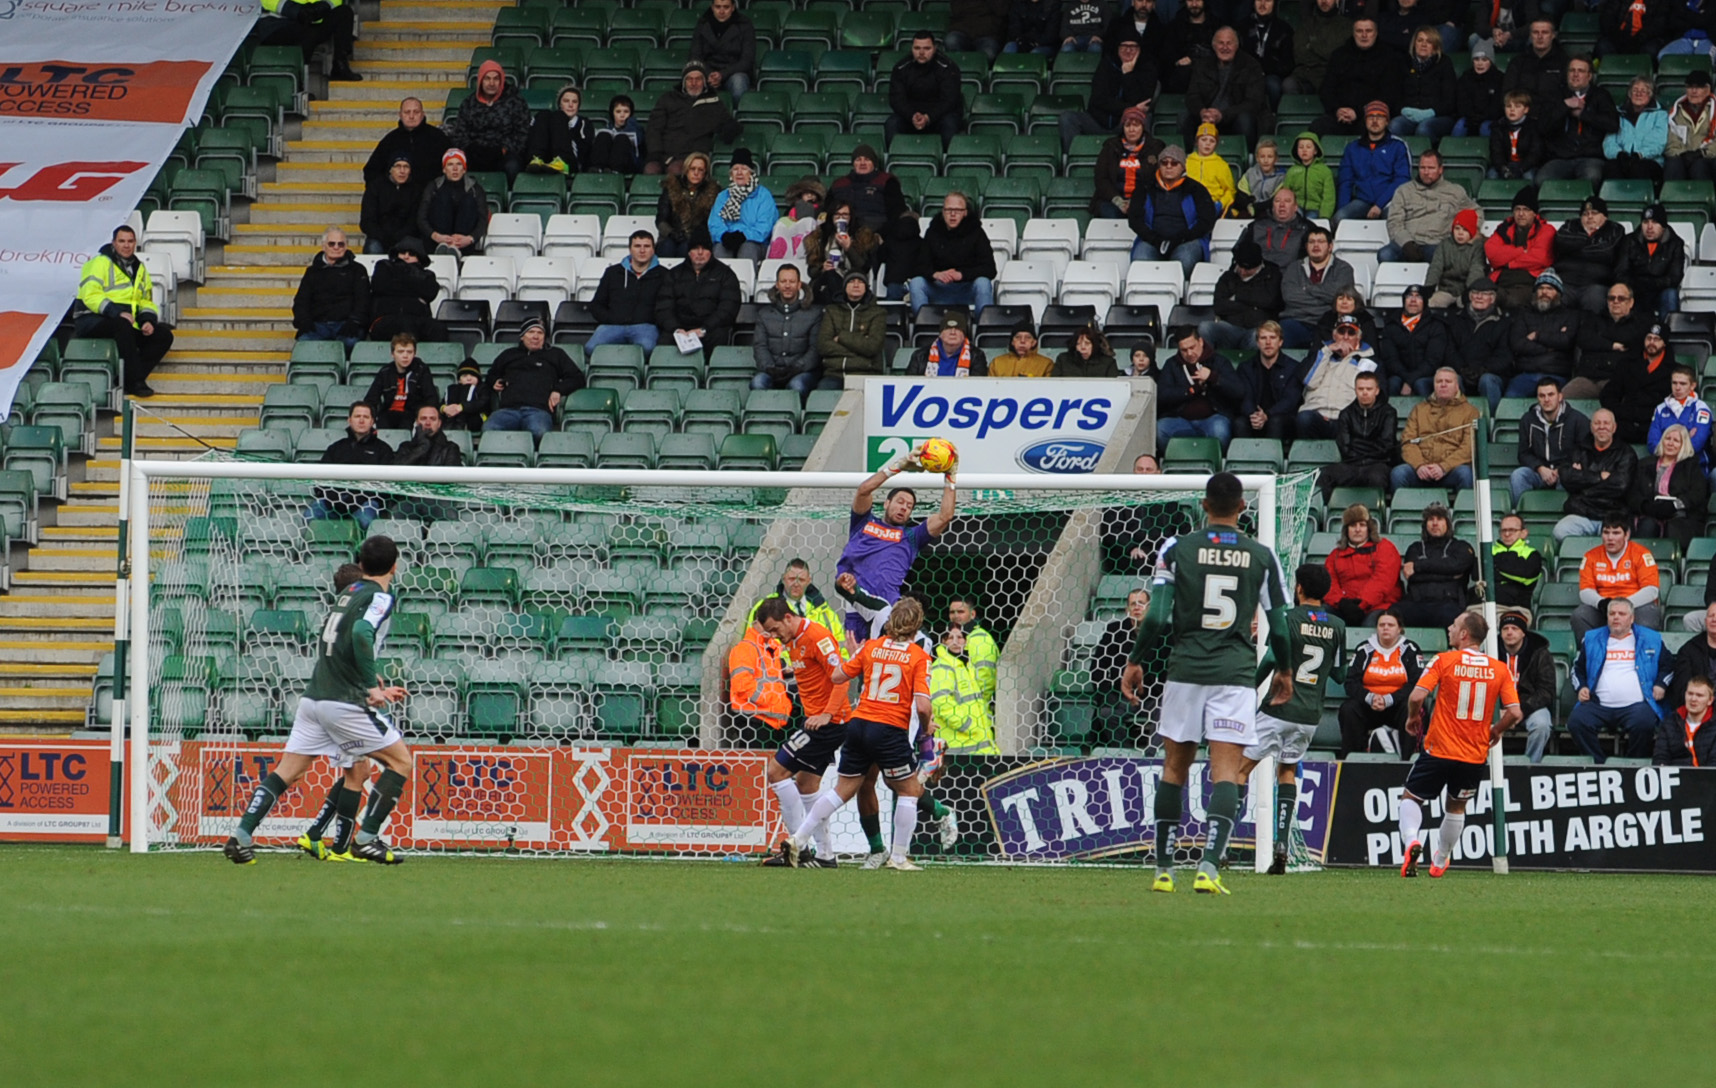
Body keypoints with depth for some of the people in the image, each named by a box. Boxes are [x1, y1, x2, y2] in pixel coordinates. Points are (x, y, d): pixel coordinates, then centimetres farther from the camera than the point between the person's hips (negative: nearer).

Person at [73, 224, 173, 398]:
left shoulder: (139, 268, 18)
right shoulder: (100, 263, -6)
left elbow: (146, 302, 21)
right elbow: (90, 296, -18)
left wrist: (148, 320, -2)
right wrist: (117, 313, -29)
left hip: (125, 324, 8)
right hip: (92, 322, -8)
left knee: (163, 336, -9)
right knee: (122, 325, -39)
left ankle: (129, 380, -18)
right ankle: (135, 381, -37)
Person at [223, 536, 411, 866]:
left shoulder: (348, 593, 19)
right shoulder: (379, 597, -6)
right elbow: (361, 633, -25)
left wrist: (375, 689, 30)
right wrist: (372, 687, -21)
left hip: (313, 698, 7)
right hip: (346, 703, -7)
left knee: (285, 773, 8)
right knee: (400, 761, 5)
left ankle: (241, 836, -4)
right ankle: (367, 839, -1)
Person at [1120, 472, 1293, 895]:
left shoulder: (1177, 549, 0)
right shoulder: (1261, 557, 2)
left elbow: (1157, 616, -5)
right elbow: (1278, 625, 6)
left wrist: (1136, 661, 7)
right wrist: (1284, 670, 23)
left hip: (1185, 669, 1)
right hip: (1236, 672, -1)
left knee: (1174, 768, 12)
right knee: (1226, 771, -4)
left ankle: (1163, 870, 16)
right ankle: (1208, 868, -20)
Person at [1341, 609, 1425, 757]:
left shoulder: (1410, 649, -1)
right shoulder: (1364, 649, 4)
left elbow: (1416, 685, -9)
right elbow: (1351, 683, -1)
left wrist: (1388, 700, -22)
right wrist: (1370, 698, -21)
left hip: (1396, 706, -2)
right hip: (1369, 706, 2)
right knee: (1348, 709, -27)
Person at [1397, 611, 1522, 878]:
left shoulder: (1444, 661, -8)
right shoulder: (1499, 669, 0)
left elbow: (1417, 696, -15)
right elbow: (1514, 713, -4)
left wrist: (1413, 717, 6)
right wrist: (1496, 730, 15)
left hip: (1439, 750, -3)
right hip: (1476, 755, 3)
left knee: (1411, 797, 12)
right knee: (1456, 807, 24)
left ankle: (1411, 839, -16)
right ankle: (1440, 861, 34)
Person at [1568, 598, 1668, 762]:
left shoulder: (1650, 639, 15)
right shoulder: (1592, 639, 19)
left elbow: (1668, 665, 20)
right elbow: (1578, 667, 27)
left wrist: (1660, 685, 2)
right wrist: (1581, 687, 8)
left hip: (1636, 705, -2)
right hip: (1599, 704, 2)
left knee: (1643, 724, -35)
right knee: (1576, 722, -27)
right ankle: (1600, 765, -17)